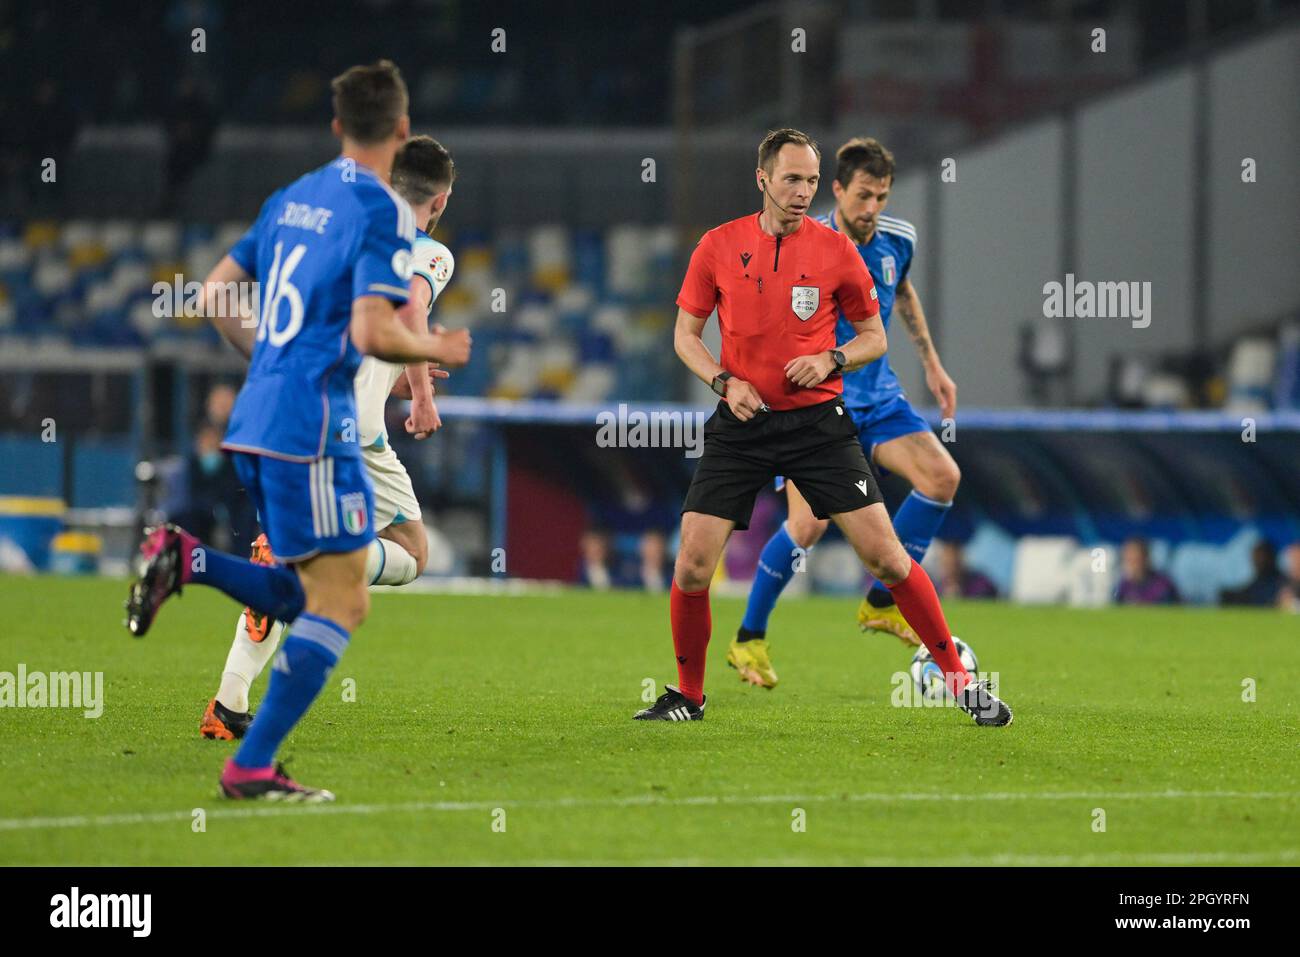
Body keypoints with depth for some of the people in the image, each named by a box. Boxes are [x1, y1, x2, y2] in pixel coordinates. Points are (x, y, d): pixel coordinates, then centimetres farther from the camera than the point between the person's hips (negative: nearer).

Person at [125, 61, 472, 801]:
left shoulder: (291, 199, 14)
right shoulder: (384, 213, -10)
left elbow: (215, 296, 18)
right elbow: (370, 332, -20)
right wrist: (438, 350, -2)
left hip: (255, 422, 8)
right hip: (314, 424, -8)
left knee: (314, 598, 16)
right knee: (342, 604, -3)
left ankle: (186, 560, -2)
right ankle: (253, 768, -7)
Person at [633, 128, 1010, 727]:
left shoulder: (835, 250, 0)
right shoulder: (718, 246, 1)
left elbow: (874, 335, 9)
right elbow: (686, 333, 9)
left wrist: (831, 359, -10)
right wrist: (725, 381, -8)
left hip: (818, 420, -1)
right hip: (741, 423, 1)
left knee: (885, 555, -8)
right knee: (692, 565, -7)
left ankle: (959, 679, 3)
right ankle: (688, 693, 14)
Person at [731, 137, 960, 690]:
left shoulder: (898, 241, 1)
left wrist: (931, 365, 23)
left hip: (876, 395, 6)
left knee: (942, 476, -12)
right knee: (808, 524, -19)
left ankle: (882, 604, 3)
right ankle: (749, 639, 1)